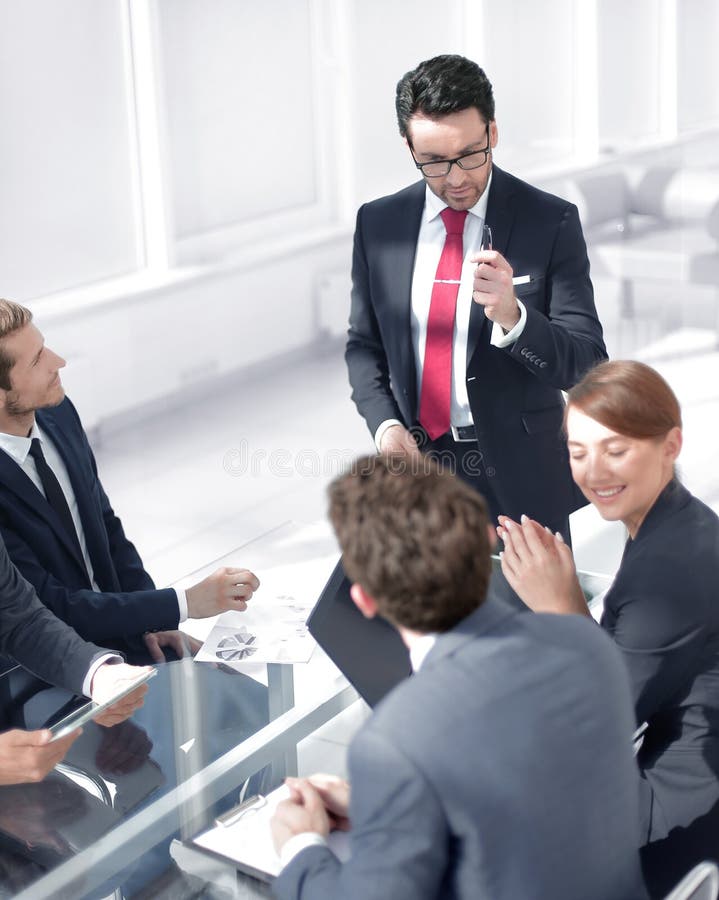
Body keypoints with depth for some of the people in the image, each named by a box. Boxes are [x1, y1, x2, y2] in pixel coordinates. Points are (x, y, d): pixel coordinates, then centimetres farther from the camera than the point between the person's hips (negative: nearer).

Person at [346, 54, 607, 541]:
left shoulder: (552, 222, -9)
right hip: (415, 467, 2)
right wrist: (385, 423, -7)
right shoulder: (378, 223, 2)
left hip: (517, 481, -2)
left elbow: (586, 364, -12)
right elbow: (364, 345, 11)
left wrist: (511, 316, -30)